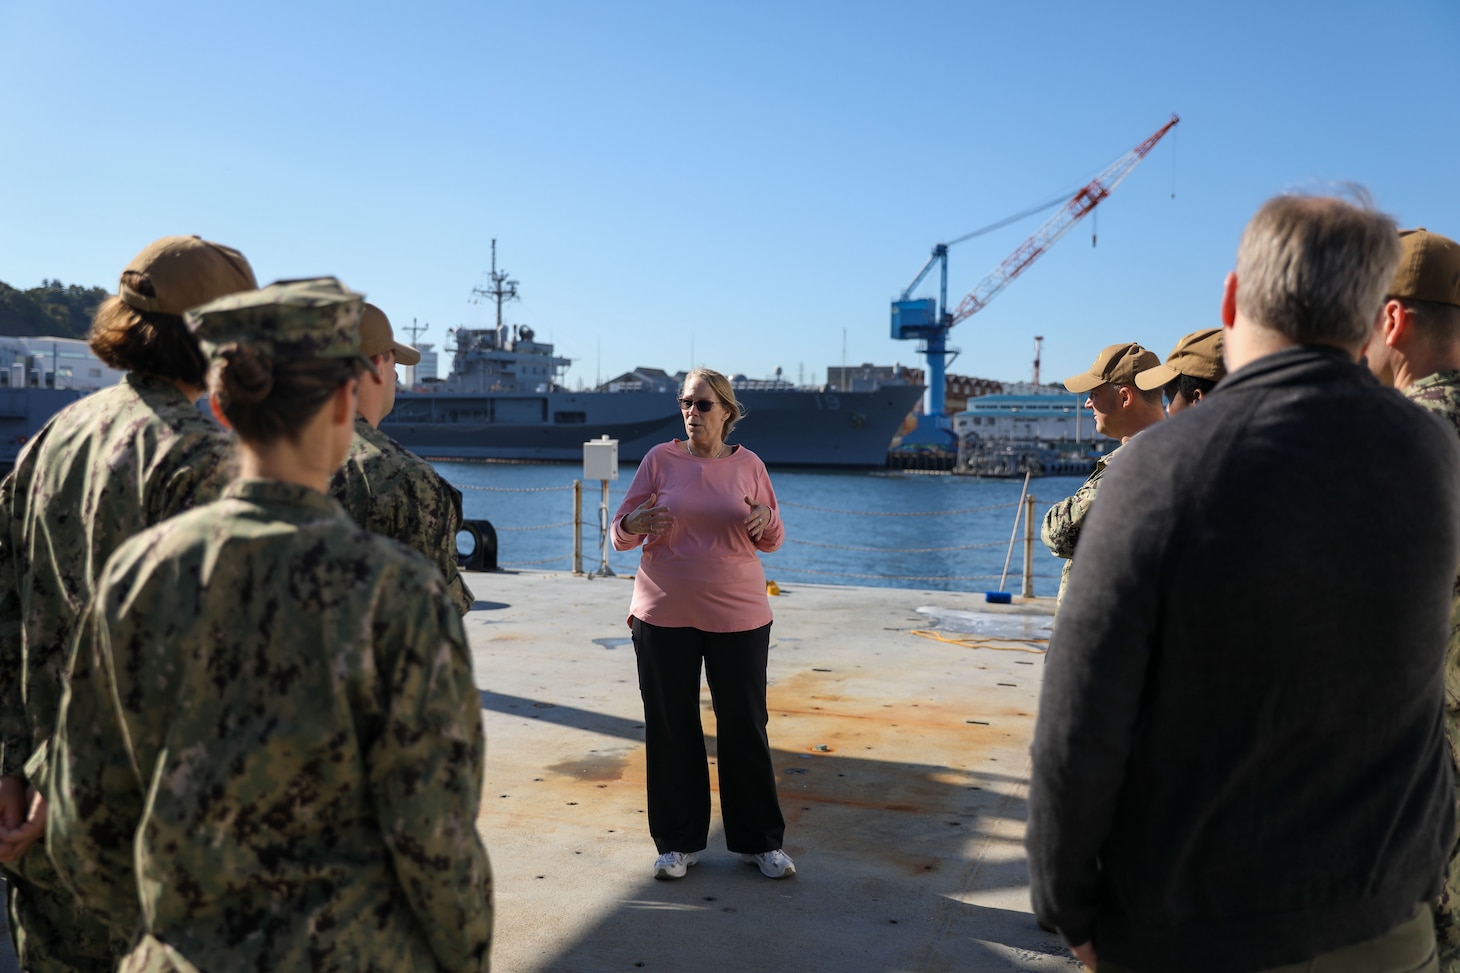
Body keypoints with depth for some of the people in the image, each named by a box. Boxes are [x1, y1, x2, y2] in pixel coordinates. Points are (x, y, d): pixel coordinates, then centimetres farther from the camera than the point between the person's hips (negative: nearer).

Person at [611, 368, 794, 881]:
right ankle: (679, 842, 21)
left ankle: (760, 840, 21)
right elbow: (621, 533, 4)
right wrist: (636, 524, -20)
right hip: (664, 614, 0)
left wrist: (765, 521, -13)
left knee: (745, 726, 6)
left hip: (738, 615, 0)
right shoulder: (660, 459, 2)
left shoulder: (748, 465, 4)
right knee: (671, 728, 6)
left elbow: (772, 540, 11)